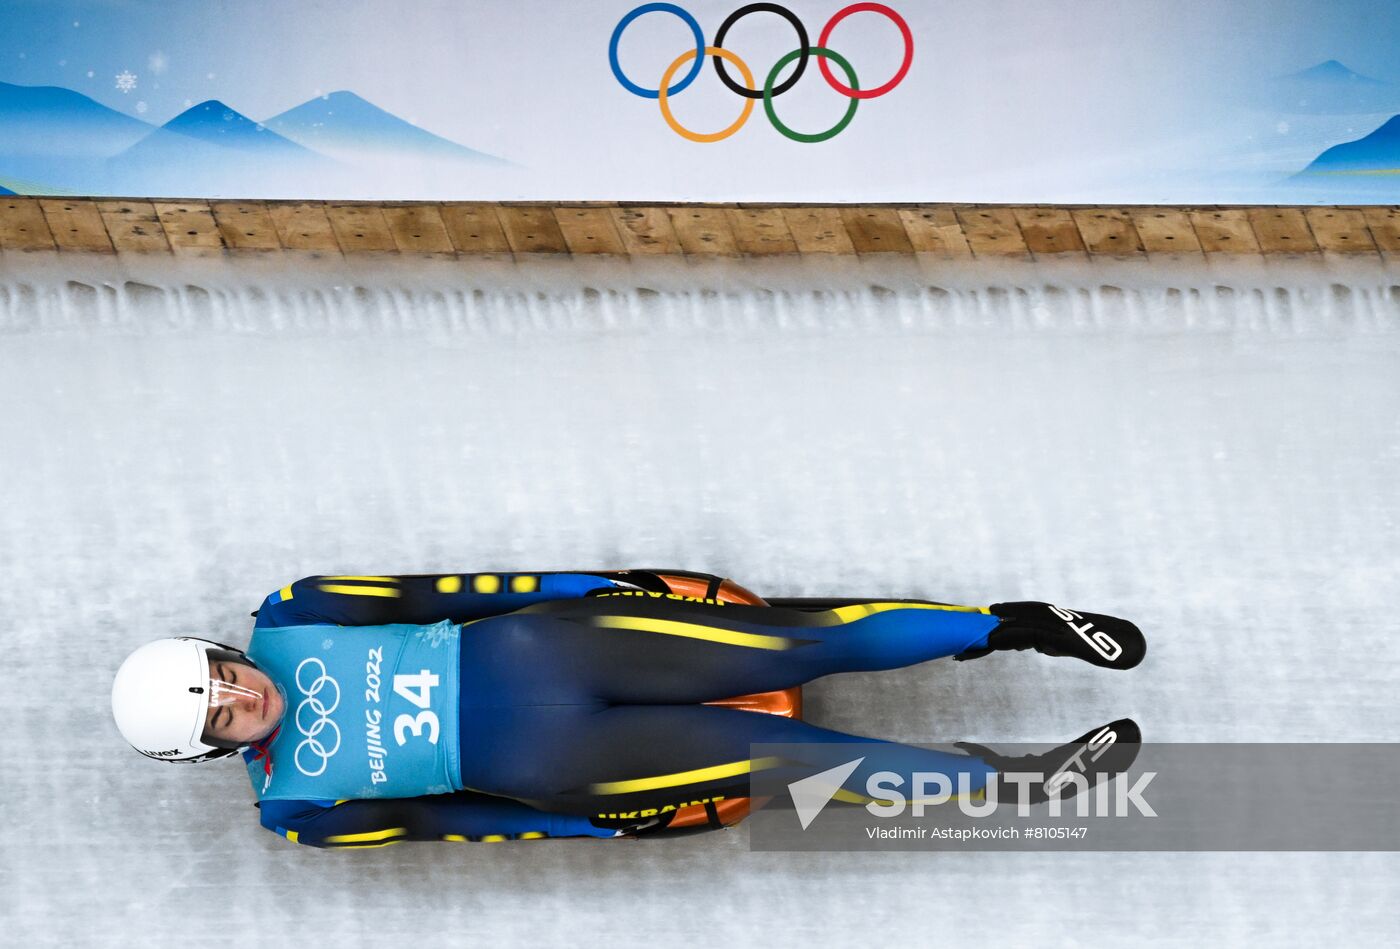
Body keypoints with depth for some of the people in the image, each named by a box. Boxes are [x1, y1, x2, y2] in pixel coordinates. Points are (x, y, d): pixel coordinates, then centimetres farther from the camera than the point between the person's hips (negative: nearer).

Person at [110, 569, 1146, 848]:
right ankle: (1008, 776, 3)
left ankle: (1013, 622, 2)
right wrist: (602, 830, -2)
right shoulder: (291, 809, -1)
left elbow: (417, 593, 4)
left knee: (794, 643, -9)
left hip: (516, 650, 2)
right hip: (532, 760, -2)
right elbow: (426, 820, -1)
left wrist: (588, 585, 2)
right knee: (769, 754, -10)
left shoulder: (281, 624, 2)